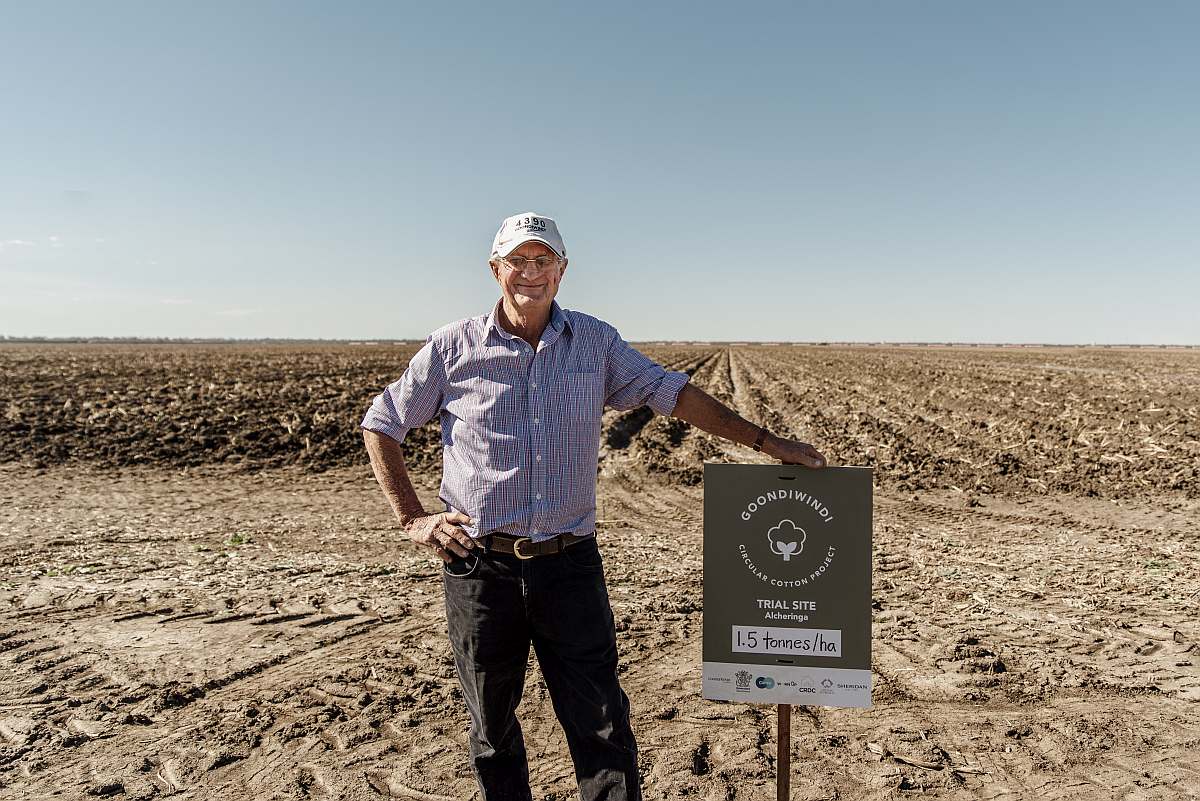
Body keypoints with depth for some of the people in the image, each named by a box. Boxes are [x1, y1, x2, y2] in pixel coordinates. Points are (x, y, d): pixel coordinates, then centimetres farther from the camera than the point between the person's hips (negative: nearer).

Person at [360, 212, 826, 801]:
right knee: (492, 727, 15)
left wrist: (767, 442, 3)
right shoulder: (453, 347, -1)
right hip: (480, 567, 0)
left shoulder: (596, 342, 3)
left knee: (603, 728, 4)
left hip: (569, 564, 1)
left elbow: (672, 393, 7)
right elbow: (380, 424, 8)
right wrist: (412, 519, 0)